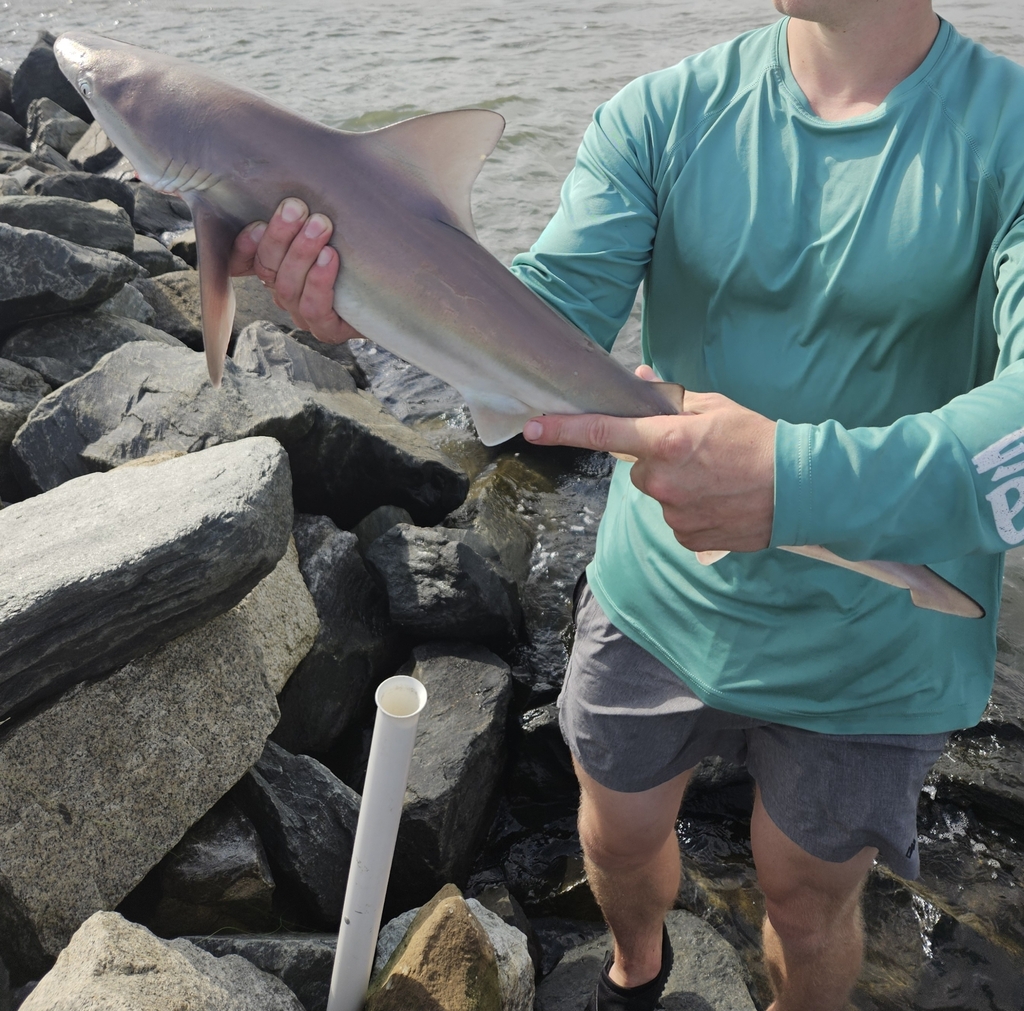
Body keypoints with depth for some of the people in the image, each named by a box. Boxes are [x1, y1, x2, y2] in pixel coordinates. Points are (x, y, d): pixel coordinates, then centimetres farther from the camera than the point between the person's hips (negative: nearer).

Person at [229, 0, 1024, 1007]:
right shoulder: (661, 114, -7)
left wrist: (799, 481, -46)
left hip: (867, 658, -2)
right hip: (656, 597, 3)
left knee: (808, 903, 20)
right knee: (619, 838, 23)